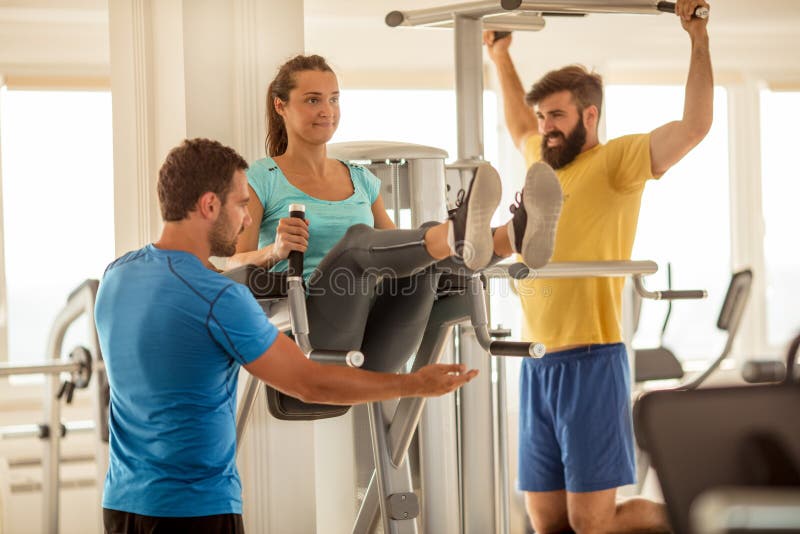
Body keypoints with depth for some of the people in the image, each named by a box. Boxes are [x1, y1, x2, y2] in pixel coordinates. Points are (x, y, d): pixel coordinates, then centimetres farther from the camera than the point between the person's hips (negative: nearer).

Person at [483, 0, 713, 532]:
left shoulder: (615, 162, -4)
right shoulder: (542, 162, 17)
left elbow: (695, 126, -18)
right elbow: (520, 127, 41)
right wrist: (502, 60, 41)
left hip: (589, 361, -7)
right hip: (536, 365, 7)